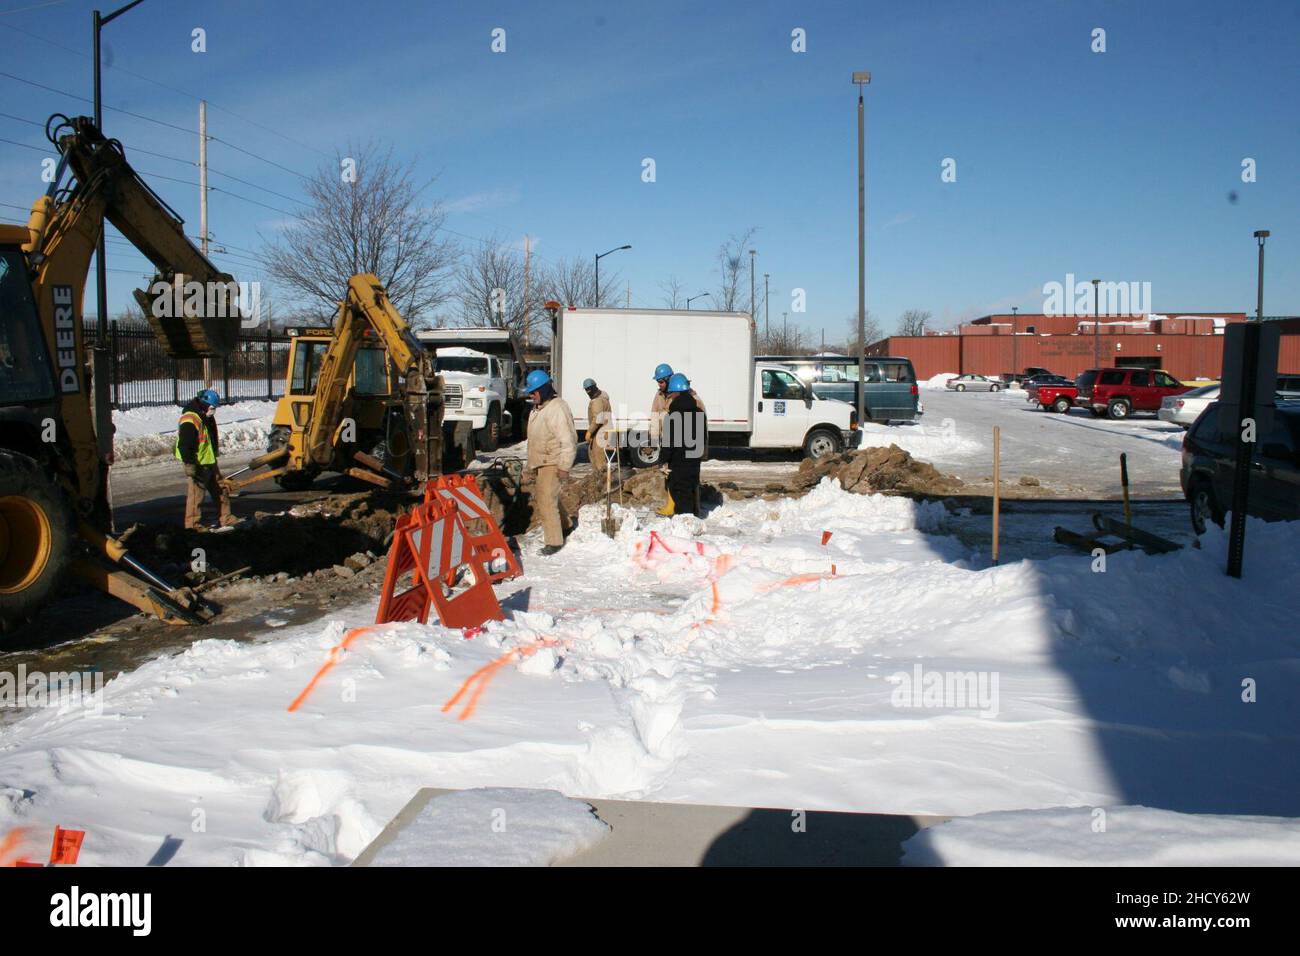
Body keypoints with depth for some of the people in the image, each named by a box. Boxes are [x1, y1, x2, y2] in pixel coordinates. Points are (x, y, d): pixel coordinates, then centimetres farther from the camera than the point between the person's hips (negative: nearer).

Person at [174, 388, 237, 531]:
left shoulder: (207, 417, 12)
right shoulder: (190, 421, -21)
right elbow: (184, 446, -25)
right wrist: (190, 466, -25)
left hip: (210, 462, 10)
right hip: (197, 465, -10)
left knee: (221, 490, 15)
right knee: (196, 493, -6)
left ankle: (226, 518, 25)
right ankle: (193, 525, 1)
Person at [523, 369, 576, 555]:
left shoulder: (557, 408, -20)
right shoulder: (537, 409, 12)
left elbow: (568, 440, -23)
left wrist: (564, 467, -24)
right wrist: (531, 466, 24)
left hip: (551, 463, -10)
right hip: (538, 463, 10)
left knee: (547, 501, -12)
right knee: (541, 496, 22)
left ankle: (554, 541, -5)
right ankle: (563, 525, 40)